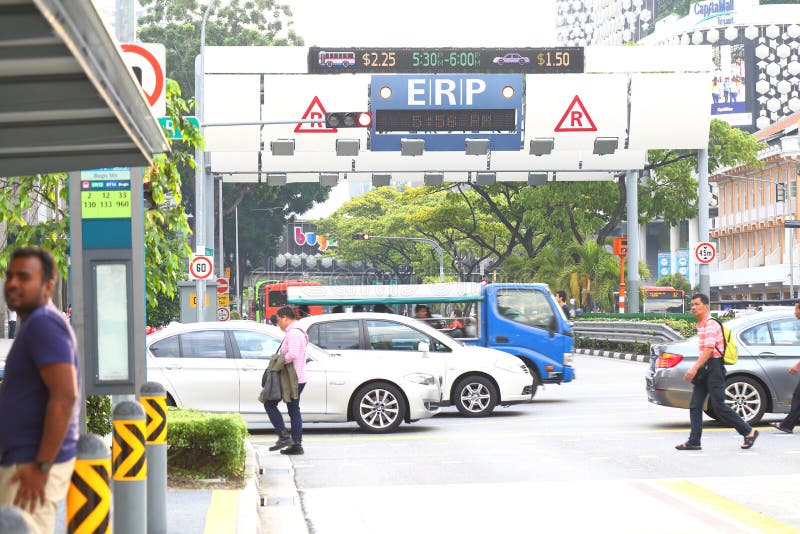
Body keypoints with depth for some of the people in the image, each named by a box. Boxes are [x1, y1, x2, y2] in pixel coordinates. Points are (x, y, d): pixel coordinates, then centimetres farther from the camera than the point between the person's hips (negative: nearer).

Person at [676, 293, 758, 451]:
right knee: (695, 406, 3)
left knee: (718, 406, -8)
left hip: (713, 367, -10)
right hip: (705, 368, 10)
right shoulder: (701, 325, 15)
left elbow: (709, 349, -23)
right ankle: (694, 441, 4)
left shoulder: (711, 324, -15)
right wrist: (697, 369, 23)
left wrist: (694, 368, -29)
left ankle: (749, 432, 3)